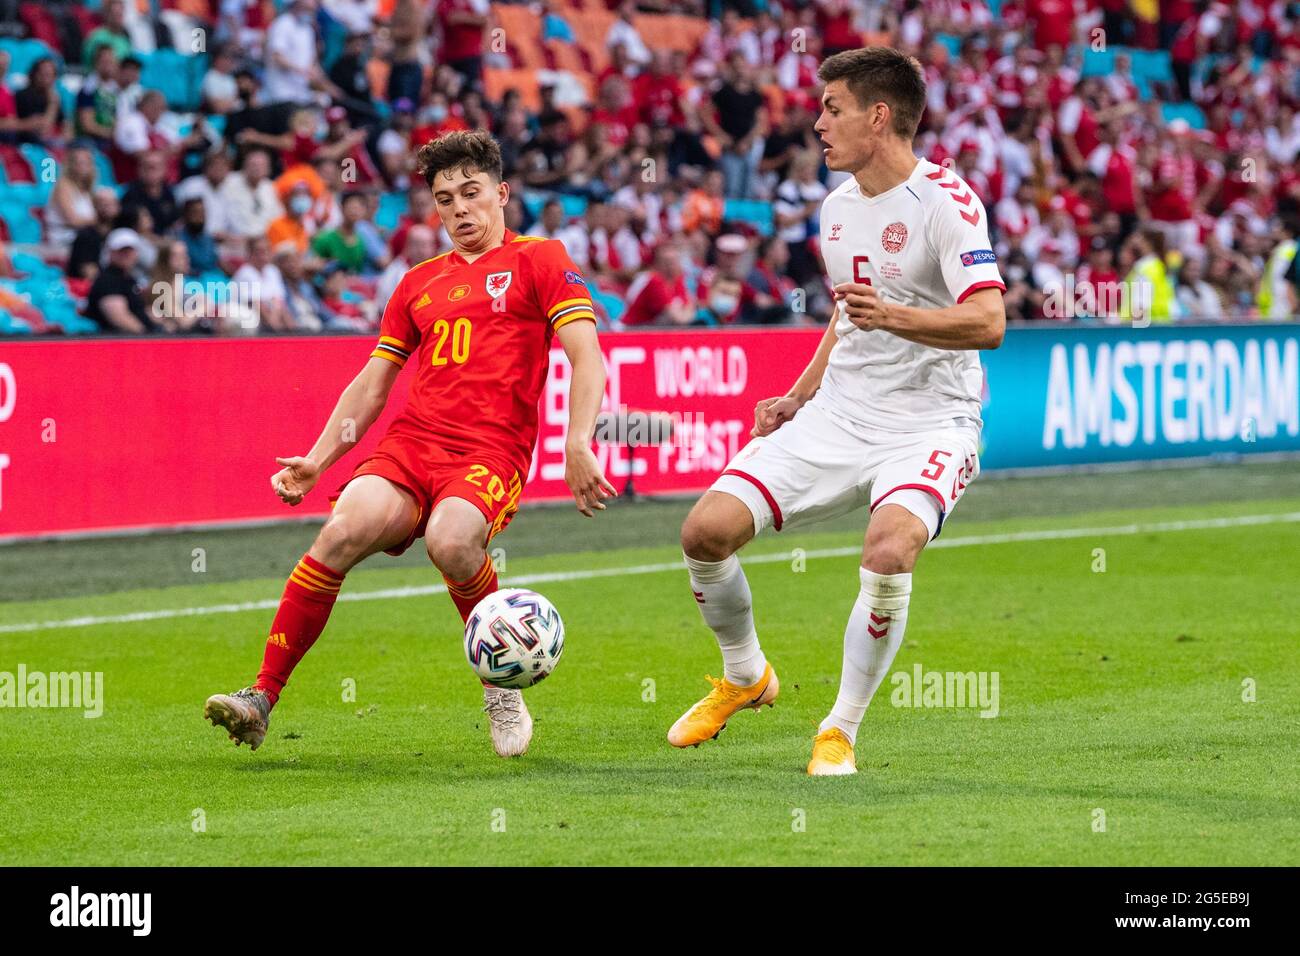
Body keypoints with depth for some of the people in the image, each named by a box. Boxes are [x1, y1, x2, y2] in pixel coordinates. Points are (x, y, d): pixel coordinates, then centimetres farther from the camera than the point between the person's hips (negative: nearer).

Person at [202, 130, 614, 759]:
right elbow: (370, 385, 27)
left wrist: (577, 445, -17)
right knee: (343, 531, -25)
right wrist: (316, 461, 14)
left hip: (491, 453, -4)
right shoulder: (418, 283, 24)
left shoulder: (539, 260, 9)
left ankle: (502, 684, -9)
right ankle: (262, 697, -22)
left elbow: (586, 357, -2)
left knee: (450, 541, -35)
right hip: (410, 442, 4)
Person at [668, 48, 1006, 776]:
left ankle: (842, 730, -14)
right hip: (837, 416, 7)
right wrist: (797, 399, 18)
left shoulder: (946, 201, -14)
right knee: (707, 530, -8)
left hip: (929, 424, -7)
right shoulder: (838, 205, 11)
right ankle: (745, 677, 19)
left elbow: (988, 323, -25)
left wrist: (894, 317, -40)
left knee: (889, 550, -34)